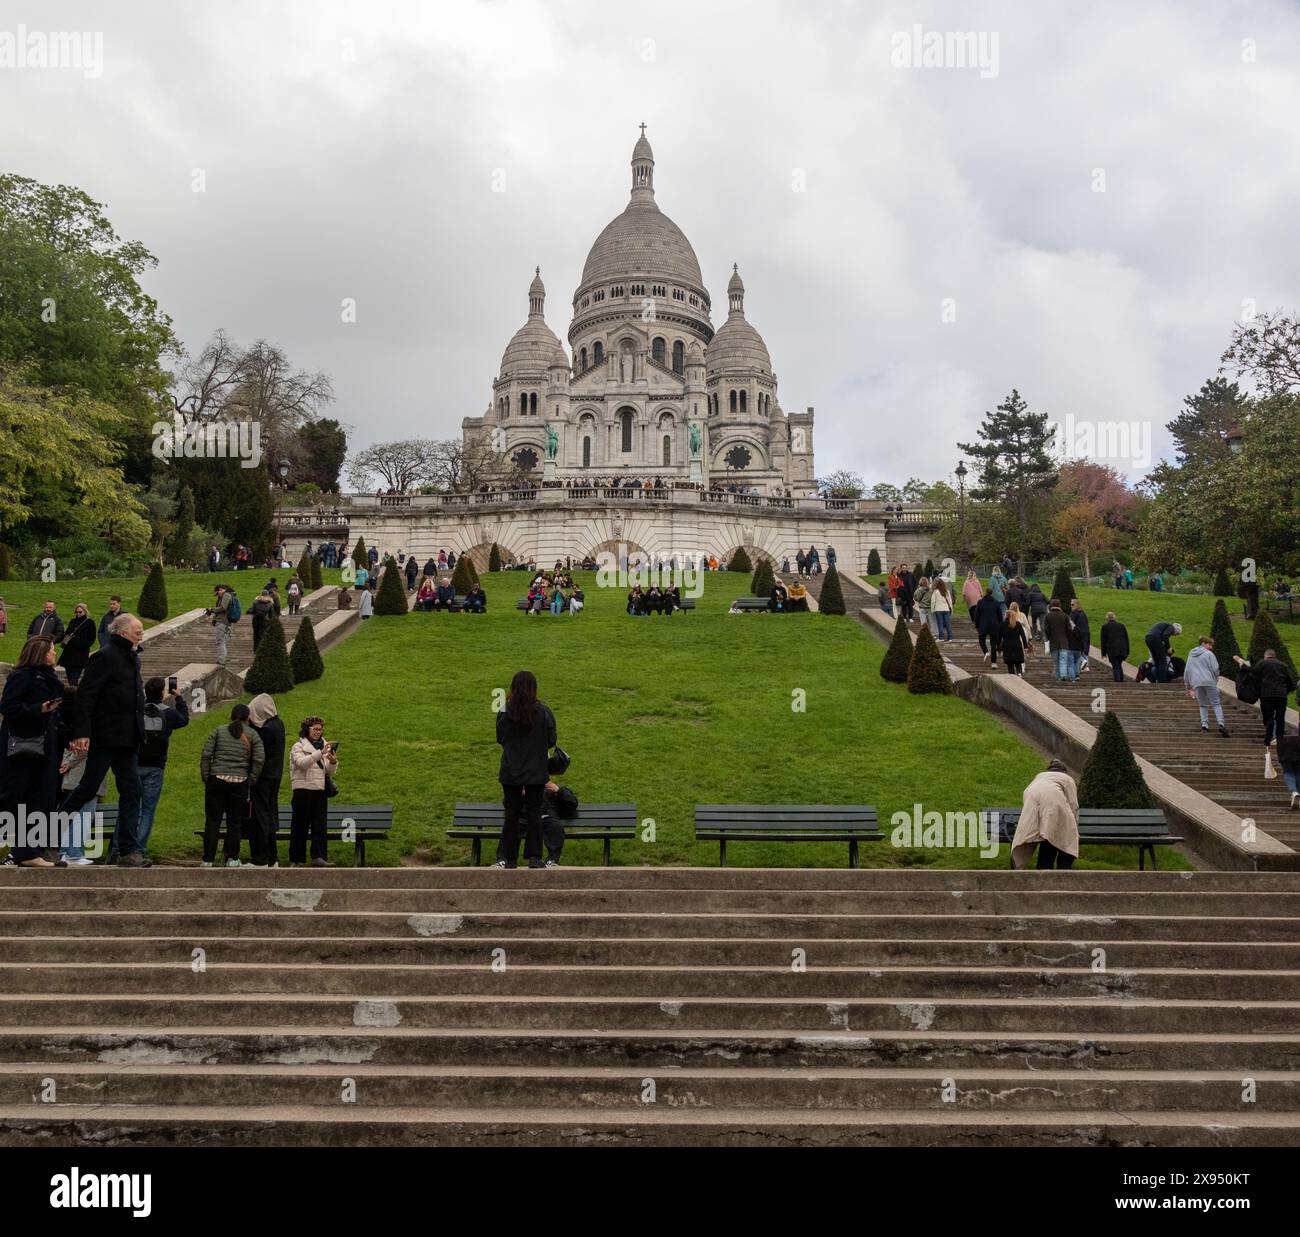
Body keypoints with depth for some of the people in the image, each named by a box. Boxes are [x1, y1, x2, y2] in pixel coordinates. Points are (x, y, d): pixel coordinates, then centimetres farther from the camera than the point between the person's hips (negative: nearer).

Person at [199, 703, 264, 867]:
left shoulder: (219, 731, 7)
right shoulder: (252, 734, 5)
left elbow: (205, 755, 1)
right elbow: (259, 759, -4)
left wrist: (205, 777, 5)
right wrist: (250, 781, 3)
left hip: (216, 780, 0)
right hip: (239, 782, 0)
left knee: (212, 821, 4)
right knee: (235, 822, 9)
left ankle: (208, 859, 3)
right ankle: (232, 859, 10)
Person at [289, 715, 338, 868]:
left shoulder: (324, 746, 16)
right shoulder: (298, 747, 3)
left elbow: (329, 772, 11)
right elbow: (301, 763, -17)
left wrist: (333, 762, -10)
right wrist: (320, 753, -24)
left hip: (321, 790, 4)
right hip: (303, 790, -4)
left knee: (320, 824, -4)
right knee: (300, 826, 1)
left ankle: (319, 857, -6)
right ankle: (297, 859, 7)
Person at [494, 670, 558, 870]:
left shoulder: (505, 712, -8)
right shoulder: (543, 712, -10)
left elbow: (500, 739, 4)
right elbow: (551, 741, -3)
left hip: (510, 772, 1)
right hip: (536, 772, -1)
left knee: (511, 814, 9)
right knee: (534, 813, 7)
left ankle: (510, 858, 12)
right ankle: (534, 857, 6)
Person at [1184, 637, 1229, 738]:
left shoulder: (1191, 655, 19)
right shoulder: (1209, 654, 2)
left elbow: (1186, 672, 19)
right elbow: (1215, 669, -5)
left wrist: (1188, 687, 24)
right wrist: (1216, 680, 13)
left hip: (1196, 684, 4)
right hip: (1209, 682, -4)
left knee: (1203, 705, 15)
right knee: (1216, 703, -1)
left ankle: (1204, 725, 2)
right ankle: (1221, 724, -16)